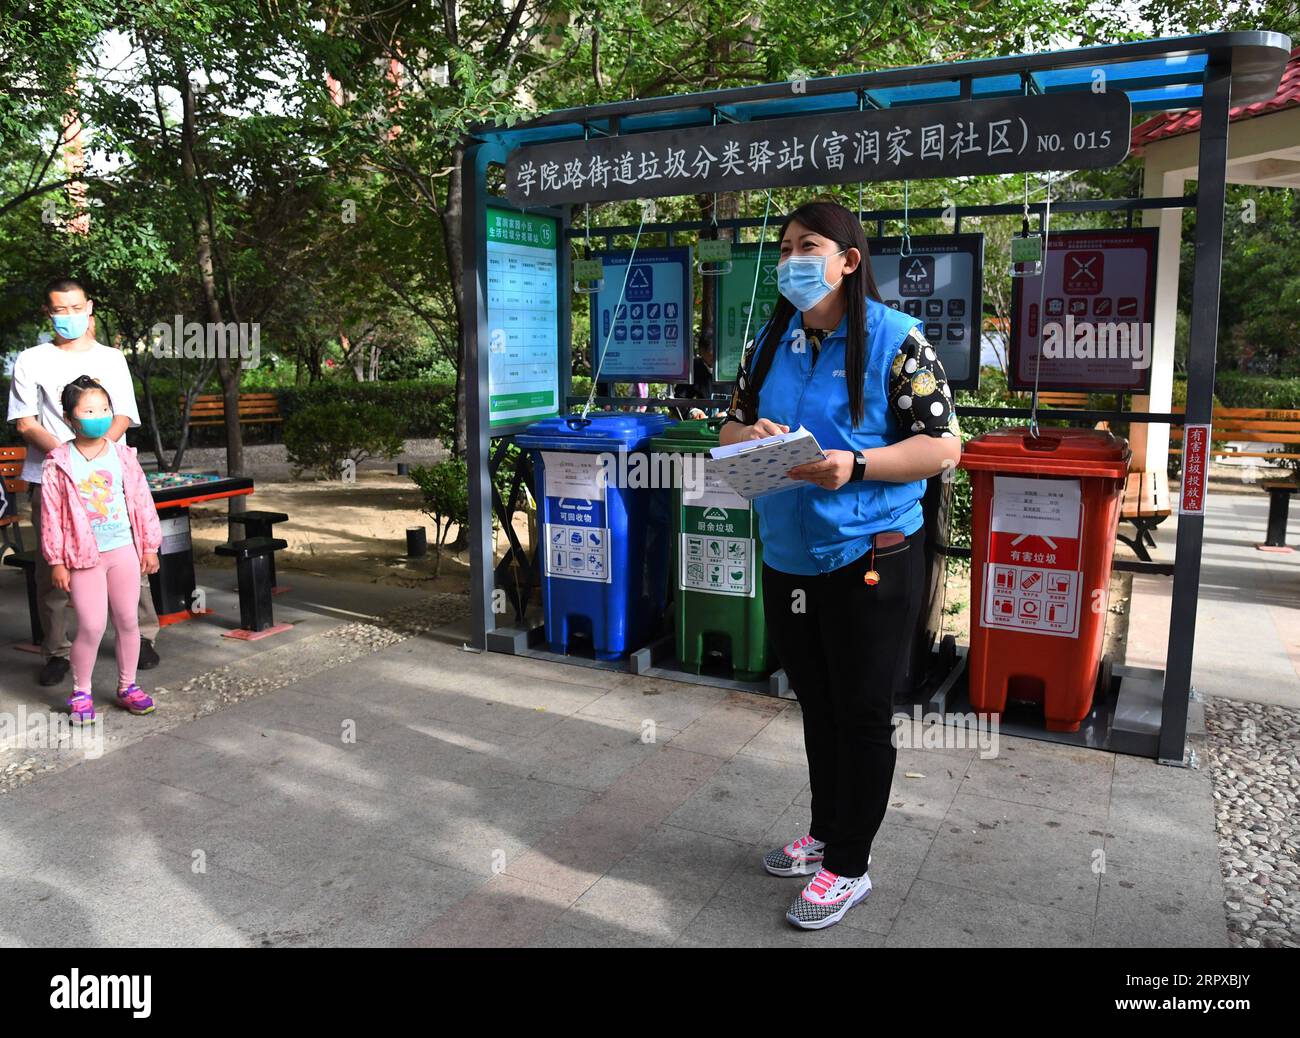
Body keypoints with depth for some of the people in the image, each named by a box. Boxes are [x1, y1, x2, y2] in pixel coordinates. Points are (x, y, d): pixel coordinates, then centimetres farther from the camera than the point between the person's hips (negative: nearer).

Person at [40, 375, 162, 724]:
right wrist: (56, 561, -5)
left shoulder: (122, 456, 2)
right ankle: (81, 693, 14)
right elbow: (51, 514, -5)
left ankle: (127, 686, 24)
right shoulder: (58, 463, -6)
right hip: (83, 555, -3)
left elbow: (142, 501, 6)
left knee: (127, 621, 9)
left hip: (123, 550, 3)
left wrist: (149, 546, 6)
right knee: (91, 627, -5)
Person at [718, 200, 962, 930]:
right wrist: (749, 438, -11)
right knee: (816, 704, 19)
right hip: (788, 559, 6)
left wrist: (854, 466, -26)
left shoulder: (894, 340, -10)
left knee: (862, 713, 7)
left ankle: (850, 864, 23)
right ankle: (825, 832, 38)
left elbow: (944, 446, -12)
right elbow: (732, 428, 14)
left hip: (869, 560, -6)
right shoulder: (769, 343, 9)